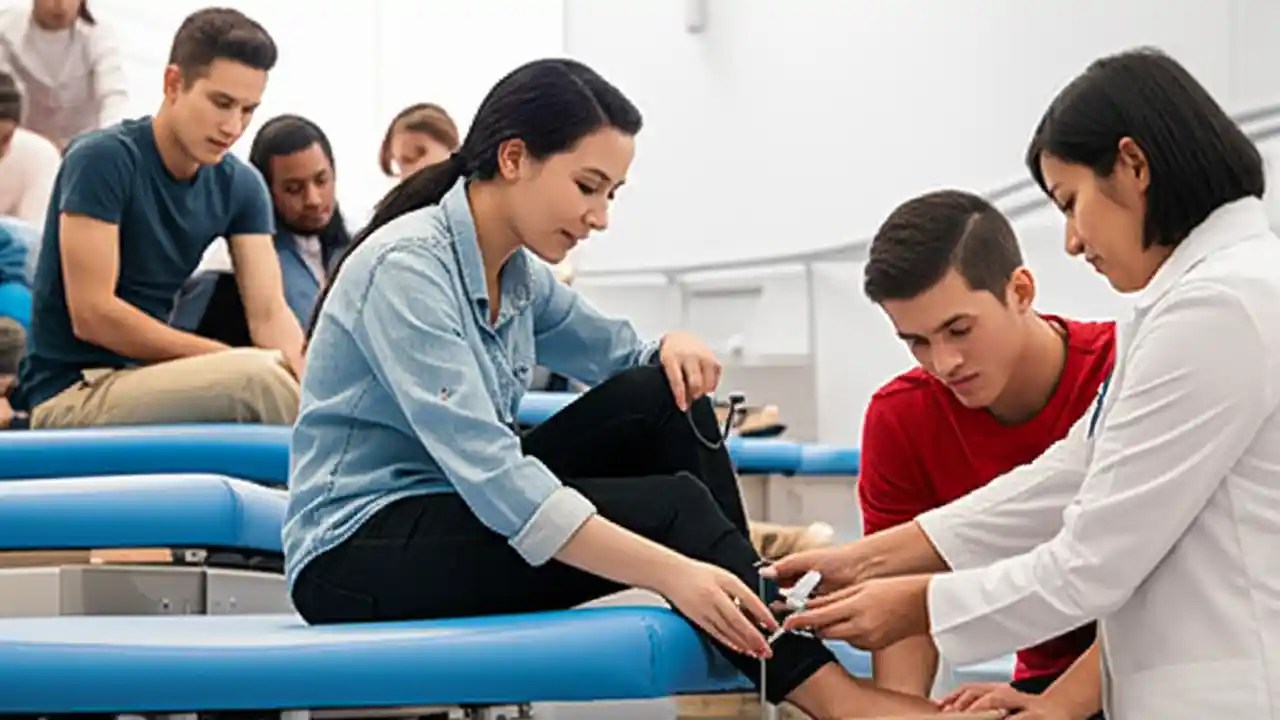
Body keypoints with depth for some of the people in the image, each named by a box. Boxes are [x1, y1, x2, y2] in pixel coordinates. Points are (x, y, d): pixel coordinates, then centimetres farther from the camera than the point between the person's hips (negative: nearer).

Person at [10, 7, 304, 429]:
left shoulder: (239, 185, 5)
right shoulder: (104, 159, -13)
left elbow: (269, 313, -2)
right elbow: (91, 314, -18)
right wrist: (229, 360, -19)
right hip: (72, 394, -6)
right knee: (257, 378, -29)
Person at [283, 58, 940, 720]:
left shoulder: (517, 274, 6)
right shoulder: (407, 268, -21)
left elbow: (622, 355, 23)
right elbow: (488, 471, -32)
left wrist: (673, 348, -4)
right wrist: (671, 572, -38)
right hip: (357, 556, -8)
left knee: (659, 397, -8)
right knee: (669, 508, -21)